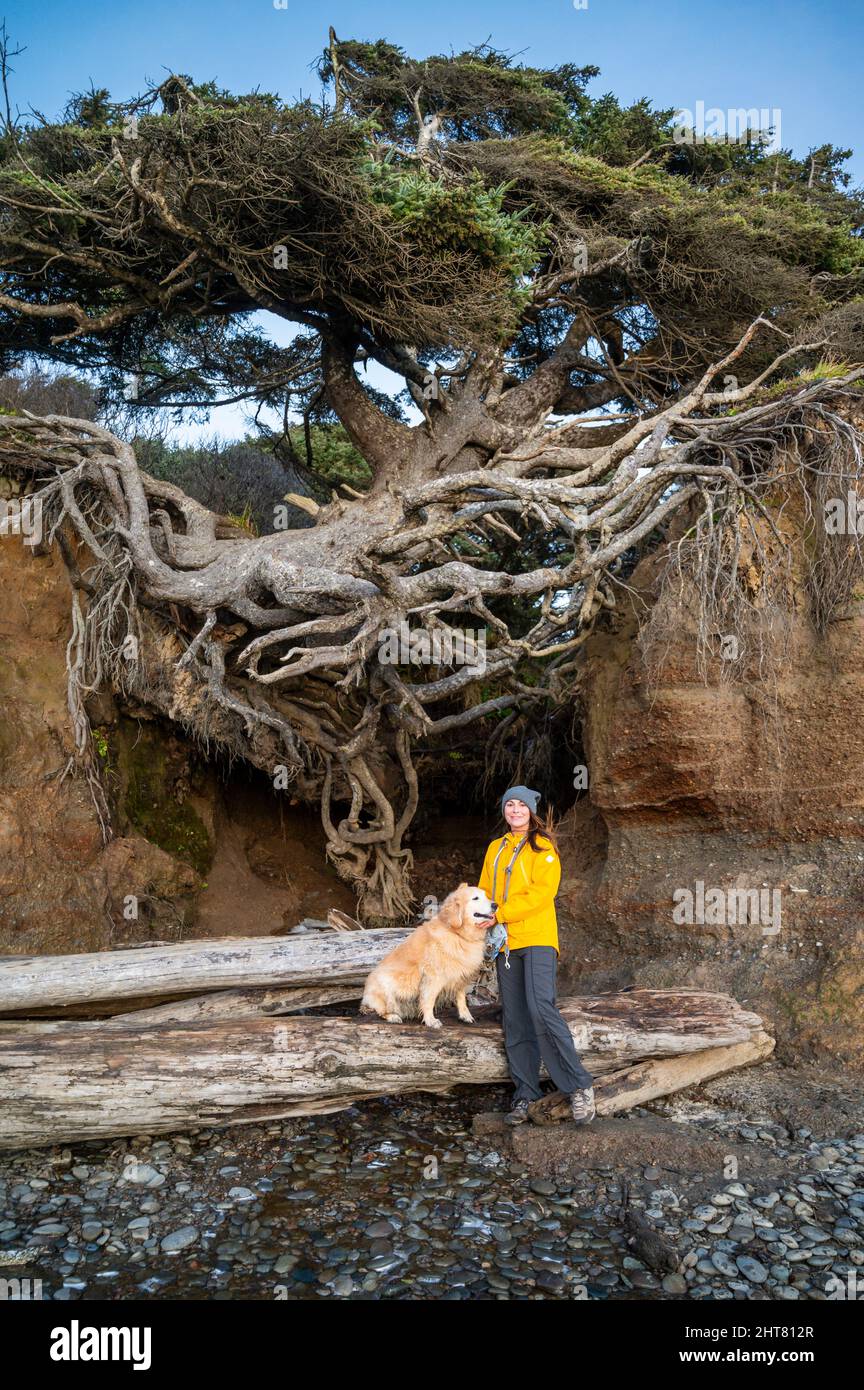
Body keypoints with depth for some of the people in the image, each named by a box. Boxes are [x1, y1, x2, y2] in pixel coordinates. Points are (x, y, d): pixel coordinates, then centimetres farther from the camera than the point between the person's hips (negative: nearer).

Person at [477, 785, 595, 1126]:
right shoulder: (495, 848, 18)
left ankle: (579, 1085, -12)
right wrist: (483, 922, 1)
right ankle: (526, 1095, 12)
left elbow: (541, 893, -11)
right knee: (516, 1022, 5)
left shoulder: (542, 847, 0)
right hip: (505, 943, 6)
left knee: (541, 1008, -21)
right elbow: (485, 891, 20)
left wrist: (500, 914, -15)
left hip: (537, 937, -6)